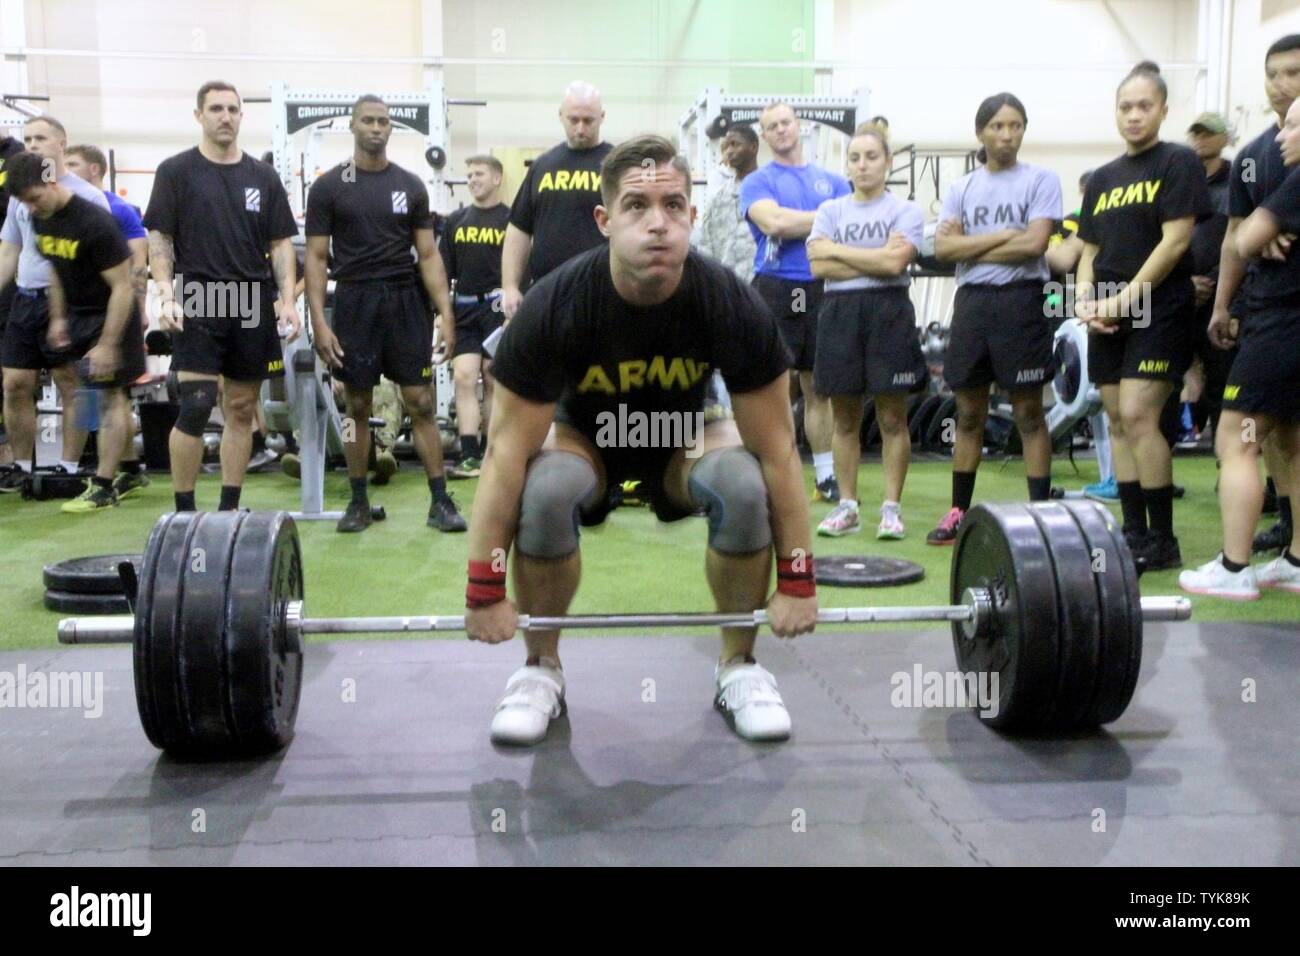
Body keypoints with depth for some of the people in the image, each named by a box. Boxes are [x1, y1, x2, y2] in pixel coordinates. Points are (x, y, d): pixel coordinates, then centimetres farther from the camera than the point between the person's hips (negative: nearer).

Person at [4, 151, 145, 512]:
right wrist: (58, 318, 11)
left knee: (110, 396, -4)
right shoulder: (41, 220, 0)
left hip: (112, 316, -7)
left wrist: (107, 344, -23)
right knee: (114, 395, 13)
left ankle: (103, 487, -2)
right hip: (78, 316, 7)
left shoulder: (96, 223, -24)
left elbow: (122, 287, -23)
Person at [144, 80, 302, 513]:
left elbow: (281, 244, 9)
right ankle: (184, 511, 1)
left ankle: (229, 508, 15)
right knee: (196, 407, -10)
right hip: (198, 305, -3)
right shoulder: (176, 171, 2)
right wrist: (167, 295, -13)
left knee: (242, 410, 6)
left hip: (252, 307, 4)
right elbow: (159, 238, 0)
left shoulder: (263, 177, 10)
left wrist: (288, 300, -2)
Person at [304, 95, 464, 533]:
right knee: (358, 406, 6)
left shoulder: (410, 185, 7)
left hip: (404, 301, 1)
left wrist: (446, 311, -4)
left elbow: (428, 254, 7)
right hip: (354, 303, -1)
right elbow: (317, 257, -1)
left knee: (421, 403, -2)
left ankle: (440, 502, 2)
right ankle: (359, 502, 17)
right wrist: (319, 321, -10)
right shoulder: (329, 186, 1)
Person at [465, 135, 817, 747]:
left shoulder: (733, 306, -29)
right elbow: (507, 451, -27)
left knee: (745, 485, -31)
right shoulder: (554, 307, -32)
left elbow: (777, 449, -21)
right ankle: (541, 670, -9)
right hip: (585, 433, -1)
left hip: (682, 434, 1)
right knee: (543, 492, -34)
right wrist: (485, 590, -27)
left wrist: (797, 580, -20)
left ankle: (738, 668, -7)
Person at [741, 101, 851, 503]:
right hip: (775, 289, -3)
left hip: (821, 289, 3)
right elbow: (773, 222, -13)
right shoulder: (758, 182, 5)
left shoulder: (833, 181, 16)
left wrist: (795, 223, -9)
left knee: (820, 388, 9)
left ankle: (826, 476, 16)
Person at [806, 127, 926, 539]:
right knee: (844, 418, 5)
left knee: (892, 417, 0)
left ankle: (891, 507, 6)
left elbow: (895, 261, -13)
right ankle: (847, 506, 13)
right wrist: (874, 260, -9)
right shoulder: (830, 210, 12)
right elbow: (818, 266, -3)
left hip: (888, 312, -2)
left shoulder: (905, 211, 5)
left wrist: (837, 249, -5)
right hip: (839, 312, 3)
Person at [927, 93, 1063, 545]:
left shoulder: (1040, 180, 1)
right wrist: (1004, 235, -8)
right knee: (969, 411, 9)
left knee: (1029, 413, -1)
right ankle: (959, 511, 16)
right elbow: (943, 247, -1)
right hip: (972, 300, 4)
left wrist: (969, 246, -5)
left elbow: (1034, 243, -12)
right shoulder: (962, 188, 12)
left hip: (1020, 299, -4)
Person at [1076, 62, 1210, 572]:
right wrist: (1086, 300, -3)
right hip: (1107, 316, 7)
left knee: (1138, 415, -15)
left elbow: (1175, 241, -11)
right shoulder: (1103, 178, 16)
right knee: (1117, 421, 6)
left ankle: (1163, 541, -5)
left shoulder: (1178, 163, -2)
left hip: (1158, 310, -6)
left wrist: (1125, 299, -14)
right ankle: (1134, 531, 14)